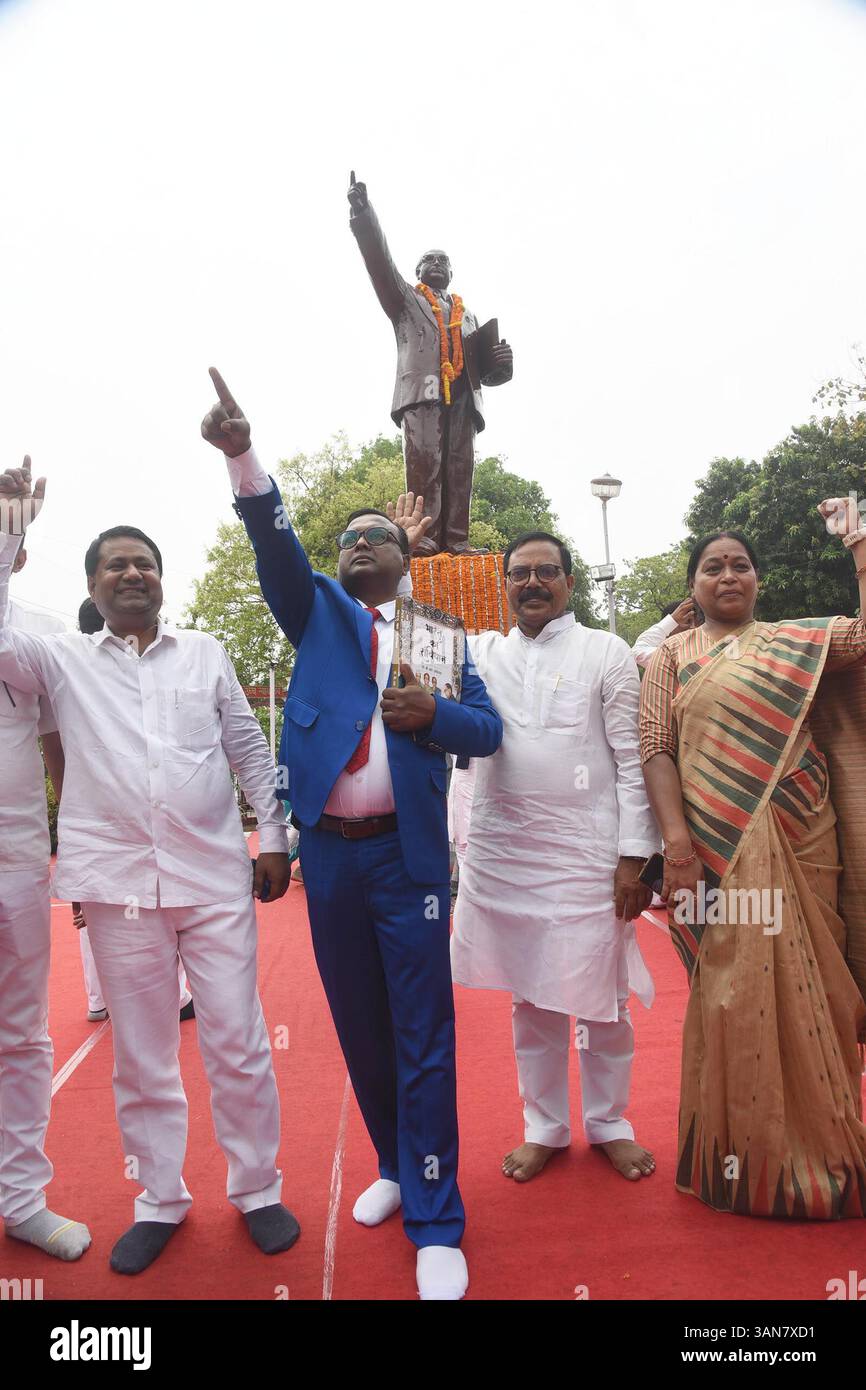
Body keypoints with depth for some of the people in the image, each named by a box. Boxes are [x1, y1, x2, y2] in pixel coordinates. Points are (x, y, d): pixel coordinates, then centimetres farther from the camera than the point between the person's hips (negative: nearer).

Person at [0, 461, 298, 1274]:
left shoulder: (205, 653, 11)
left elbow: (251, 750, 11)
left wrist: (273, 837, 5)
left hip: (216, 877, 0)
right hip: (118, 885, 0)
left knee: (238, 1044, 6)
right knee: (140, 1055, 12)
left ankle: (257, 1191, 26)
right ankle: (160, 1201, 31)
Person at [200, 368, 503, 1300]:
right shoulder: (318, 612, 10)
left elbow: (486, 729, 4)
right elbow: (274, 543, -8)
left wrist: (433, 716, -17)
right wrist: (241, 453, -23)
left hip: (409, 856, -2)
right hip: (329, 853, 2)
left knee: (421, 1037, 2)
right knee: (359, 1030, 14)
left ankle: (435, 1223, 16)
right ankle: (393, 1168, 36)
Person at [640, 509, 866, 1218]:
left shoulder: (799, 639, 12)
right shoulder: (673, 656, 8)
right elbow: (655, 749, -1)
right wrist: (677, 840, -12)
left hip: (799, 843, 2)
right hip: (716, 847, -1)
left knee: (802, 986, 7)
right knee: (733, 986, 2)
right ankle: (743, 1156, 22)